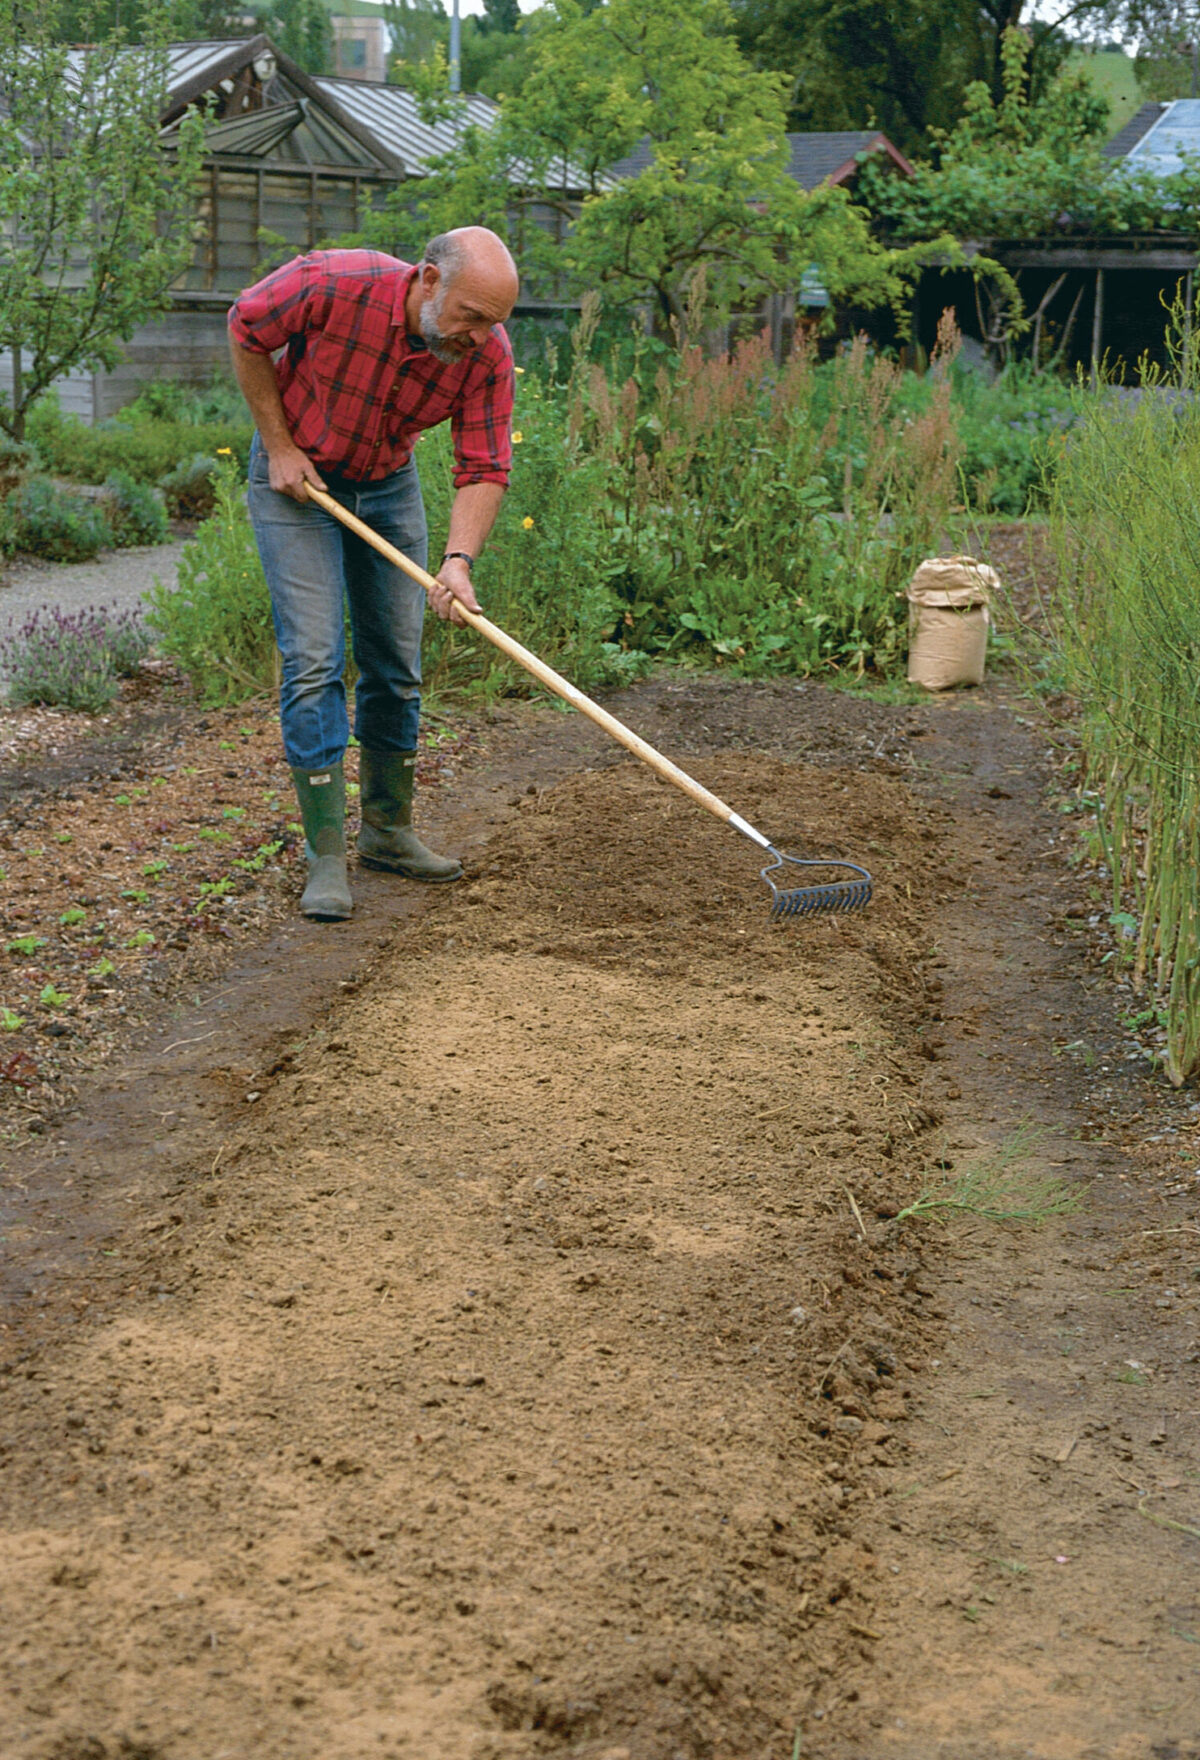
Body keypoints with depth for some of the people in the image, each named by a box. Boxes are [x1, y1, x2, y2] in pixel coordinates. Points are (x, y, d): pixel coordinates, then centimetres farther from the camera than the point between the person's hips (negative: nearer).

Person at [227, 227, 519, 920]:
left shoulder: (488, 355, -20)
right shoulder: (332, 285, -30)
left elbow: (483, 471, -18)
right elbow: (246, 329, -12)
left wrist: (458, 560, -34)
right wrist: (278, 443, -13)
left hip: (389, 484, 4)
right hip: (297, 476, -4)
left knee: (397, 663, 7)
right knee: (314, 660, -12)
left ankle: (388, 830, 22)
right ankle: (327, 854, -9)